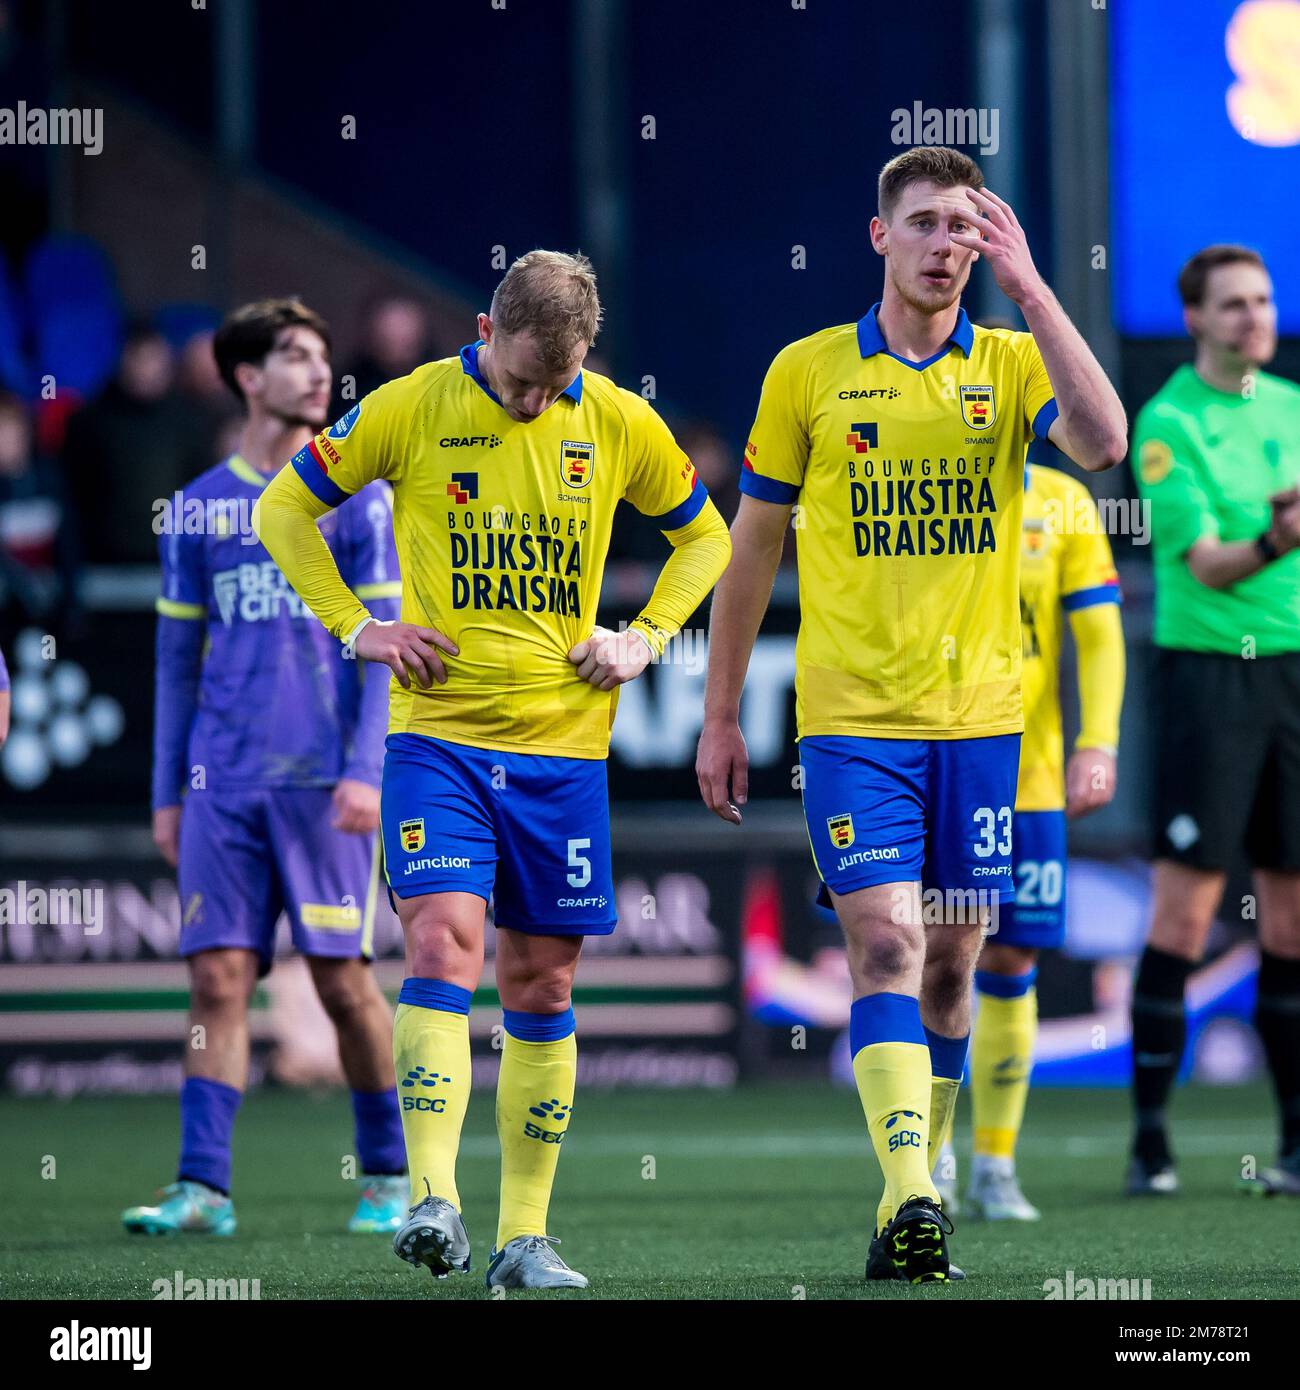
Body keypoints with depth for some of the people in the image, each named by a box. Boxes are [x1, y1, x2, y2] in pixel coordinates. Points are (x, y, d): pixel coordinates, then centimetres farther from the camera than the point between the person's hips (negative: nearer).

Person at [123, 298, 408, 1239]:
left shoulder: (357, 498, 3)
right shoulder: (197, 509, 12)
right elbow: (178, 659, 15)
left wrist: (366, 771, -10)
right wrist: (166, 792, 12)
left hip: (323, 781, -3)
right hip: (223, 784, 3)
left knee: (341, 976, -1)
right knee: (218, 978, -3)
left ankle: (389, 1175, 12)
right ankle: (204, 1186, -3)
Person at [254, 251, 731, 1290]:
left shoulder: (621, 424, 2)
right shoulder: (411, 409, -4)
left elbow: (704, 534, 18)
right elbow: (284, 509, 6)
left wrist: (648, 638, 3)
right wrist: (356, 625, -3)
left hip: (565, 745, 2)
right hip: (439, 733, -2)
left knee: (541, 987, 5)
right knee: (444, 944, -18)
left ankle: (525, 1235, 11)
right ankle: (434, 1202, -20)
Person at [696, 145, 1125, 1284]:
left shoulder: (1012, 365, 5)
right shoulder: (808, 371, 3)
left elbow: (1102, 442, -16)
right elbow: (752, 549, 9)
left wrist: (1030, 287, -17)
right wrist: (721, 717, 8)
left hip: (980, 717, 2)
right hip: (852, 716, -2)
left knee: (950, 963, 7)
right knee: (885, 945, -15)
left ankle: (907, 1207, 18)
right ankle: (913, 1199, -24)